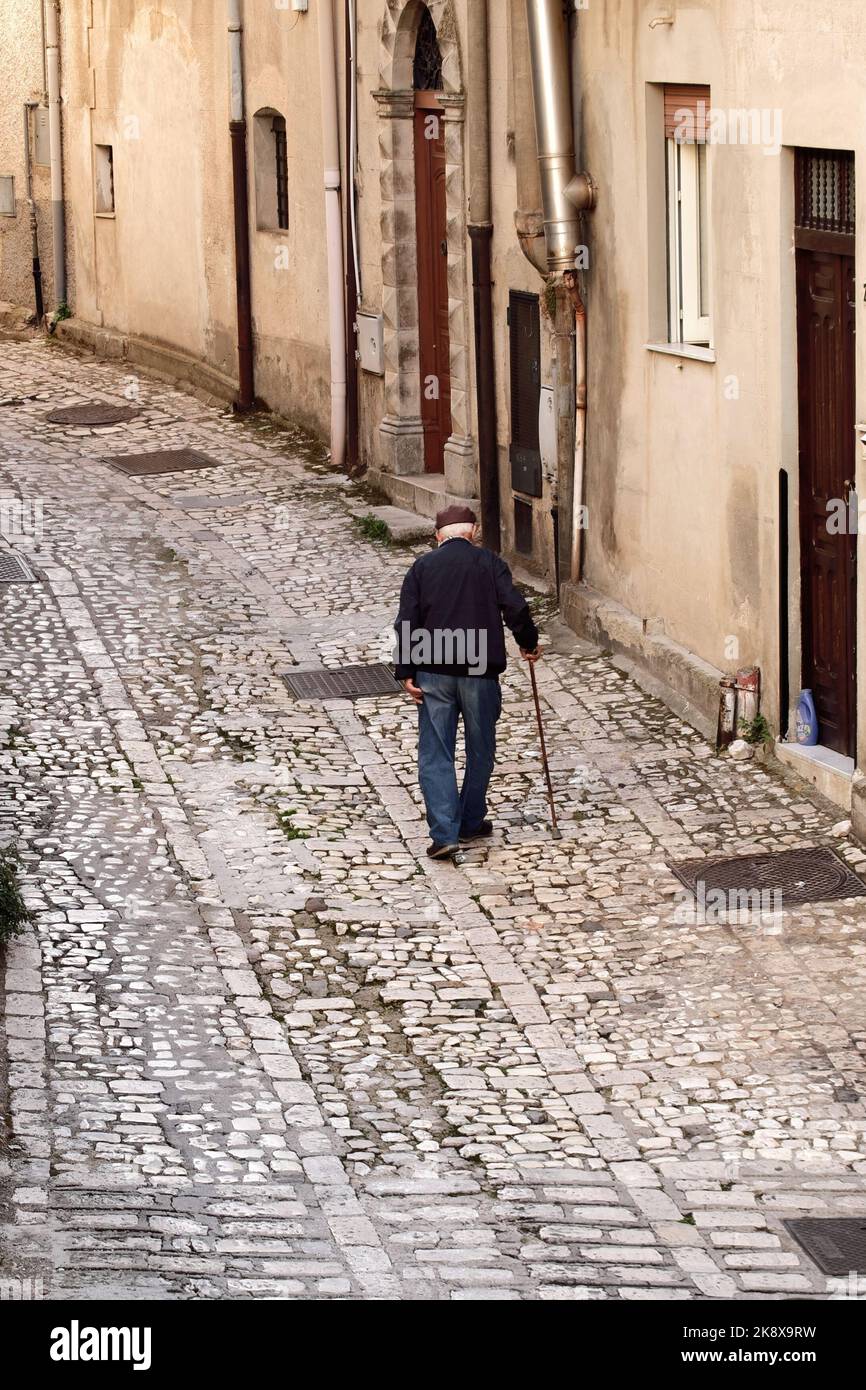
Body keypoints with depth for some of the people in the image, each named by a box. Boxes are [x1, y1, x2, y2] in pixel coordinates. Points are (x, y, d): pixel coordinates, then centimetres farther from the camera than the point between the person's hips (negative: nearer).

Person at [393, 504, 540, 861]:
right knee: (480, 751, 16)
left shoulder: (422, 567, 5)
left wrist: (406, 673, 1)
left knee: (435, 754, 2)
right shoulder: (490, 563, 2)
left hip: (433, 673, 1)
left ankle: (444, 834, -8)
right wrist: (529, 643, 9)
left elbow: (406, 624, -1)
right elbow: (515, 607, -7)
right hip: (480, 672, -1)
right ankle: (471, 823, 26)